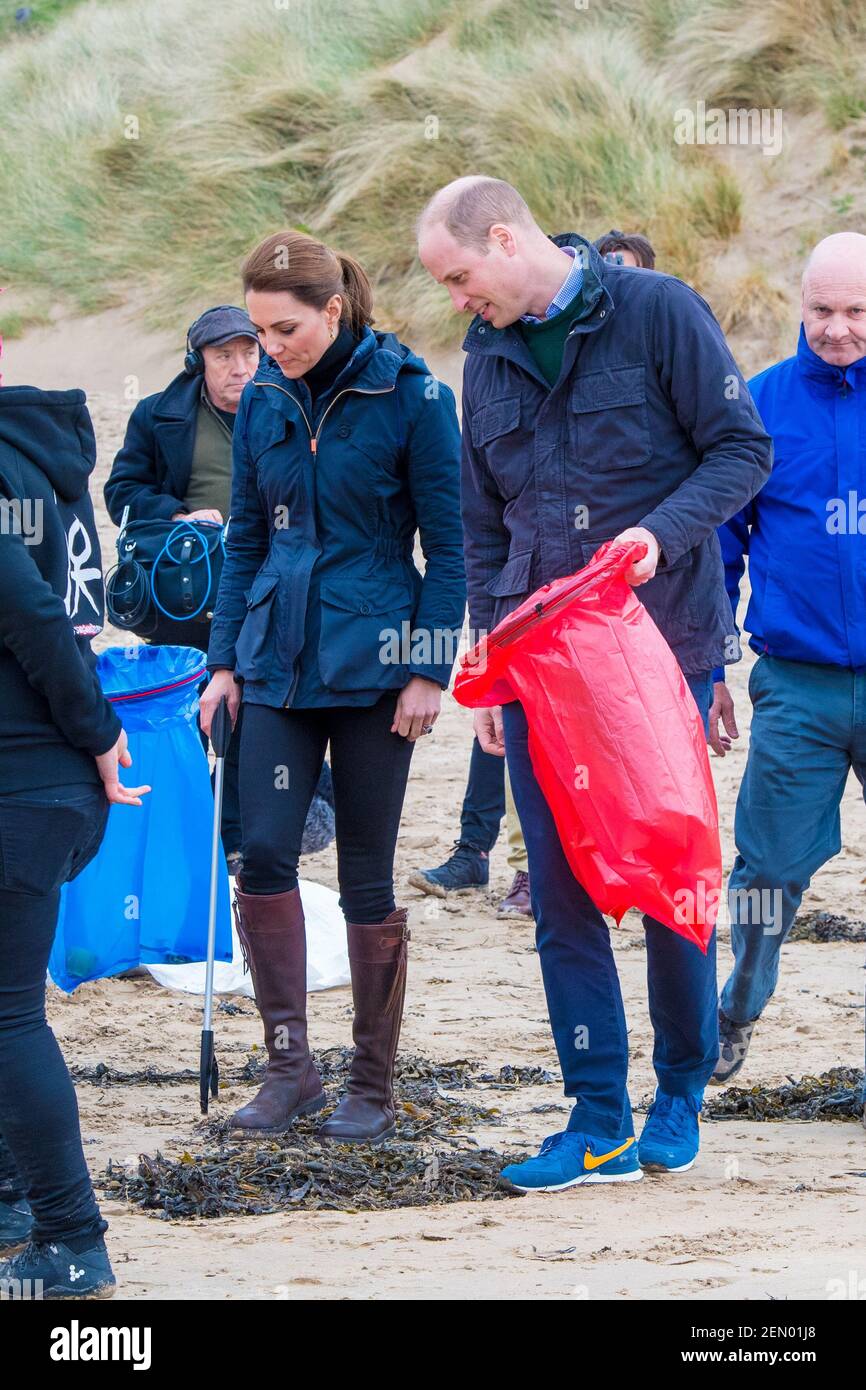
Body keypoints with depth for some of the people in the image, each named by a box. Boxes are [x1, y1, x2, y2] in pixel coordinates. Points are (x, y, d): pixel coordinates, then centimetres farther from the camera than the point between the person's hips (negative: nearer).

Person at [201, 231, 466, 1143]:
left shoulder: (410, 397, -7)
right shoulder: (262, 403, 6)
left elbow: (446, 545, -5)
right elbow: (246, 540, 13)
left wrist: (429, 670, -9)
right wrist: (226, 659, 8)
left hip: (370, 662, -4)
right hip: (277, 660, 4)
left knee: (366, 875, 1)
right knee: (263, 851, -9)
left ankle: (373, 1086, 11)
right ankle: (288, 1064, 3)